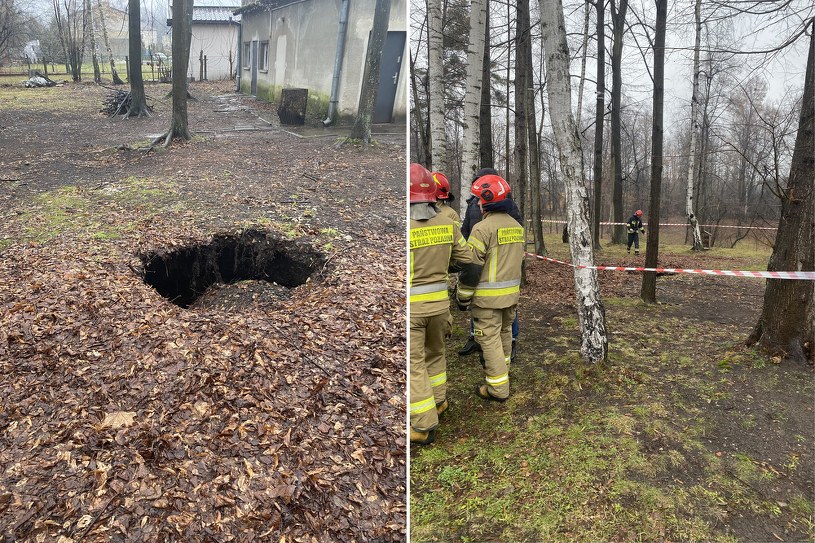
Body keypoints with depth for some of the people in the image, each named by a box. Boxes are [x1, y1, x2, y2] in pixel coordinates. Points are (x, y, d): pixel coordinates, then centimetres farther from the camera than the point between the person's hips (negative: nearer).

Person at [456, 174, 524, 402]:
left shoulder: (483, 228, -17)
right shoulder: (517, 227, 9)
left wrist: (463, 297, -8)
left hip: (487, 296, -8)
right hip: (512, 294, 8)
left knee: (490, 339, 0)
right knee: (504, 332, 23)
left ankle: (498, 387, 5)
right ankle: (501, 368, 43)